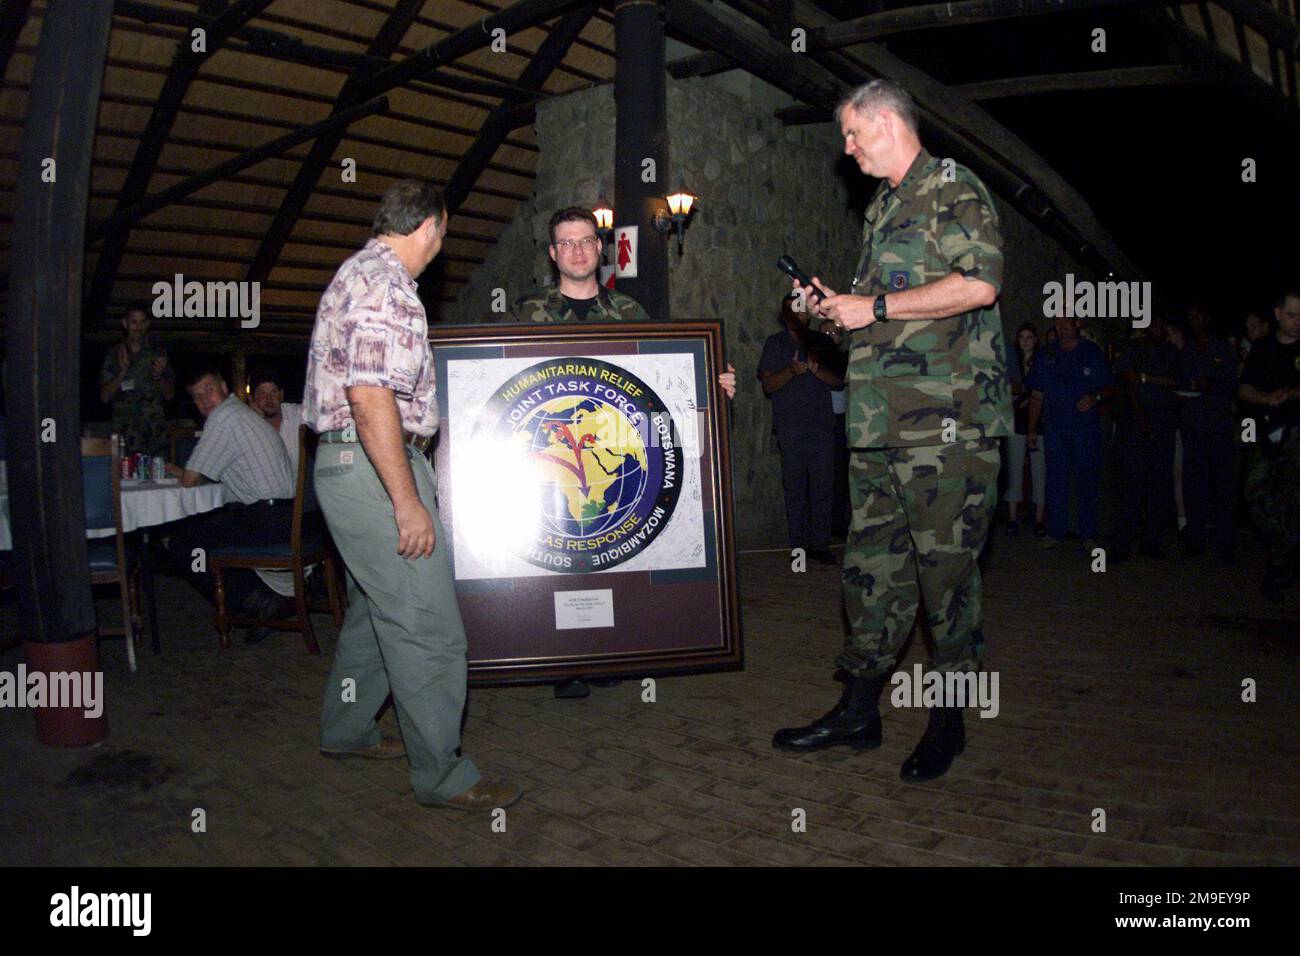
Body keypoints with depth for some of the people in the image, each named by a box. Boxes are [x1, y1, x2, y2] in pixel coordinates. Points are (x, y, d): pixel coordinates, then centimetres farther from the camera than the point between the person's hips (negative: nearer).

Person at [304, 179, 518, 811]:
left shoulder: (358, 274, 17)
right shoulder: (387, 288, -17)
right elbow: (370, 398, -25)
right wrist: (407, 500, -24)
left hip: (350, 466, 11)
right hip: (373, 469, -11)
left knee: (377, 606, 22)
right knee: (428, 625, -6)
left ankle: (346, 730, 36)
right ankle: (442, 776, 4)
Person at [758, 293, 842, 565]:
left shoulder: (821, 341, 15)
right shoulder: (775, 343, 11)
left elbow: (839, 380, 9)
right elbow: (768, 385, 2)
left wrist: (817, 369, -9)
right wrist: (792, 371, -15)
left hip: (822, 426, 2)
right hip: (790, 428, -2)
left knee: (823, 487, -1)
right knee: (795, 488, -2)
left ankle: (820, 544, 4)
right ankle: (799, 546, 3)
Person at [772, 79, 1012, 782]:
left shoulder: (953, 189, -2)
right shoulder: (882, 211, 24)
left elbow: (978, 283, -18)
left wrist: (873, 307, -13)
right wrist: (836, 315, 13)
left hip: (947, 420, -8)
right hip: (879, 423, 8)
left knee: (945, 566, -2)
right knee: (871, 563, 8)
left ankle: (948, 721, 11)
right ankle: (859, 710, 17)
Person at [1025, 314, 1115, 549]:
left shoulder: (1092, 352, 5)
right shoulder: (1046, 356, 10)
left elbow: (1110, 388, 6)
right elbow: (1036, 396, 11)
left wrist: (1096, 397, -16)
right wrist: (1032, 429, 6)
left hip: (1086, 426, -1)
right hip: (1056, 428, 2)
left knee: (1087, 481, 1)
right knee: (1056, 481, 2)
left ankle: (1088, 534, 9)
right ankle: (1056, 532, 10)